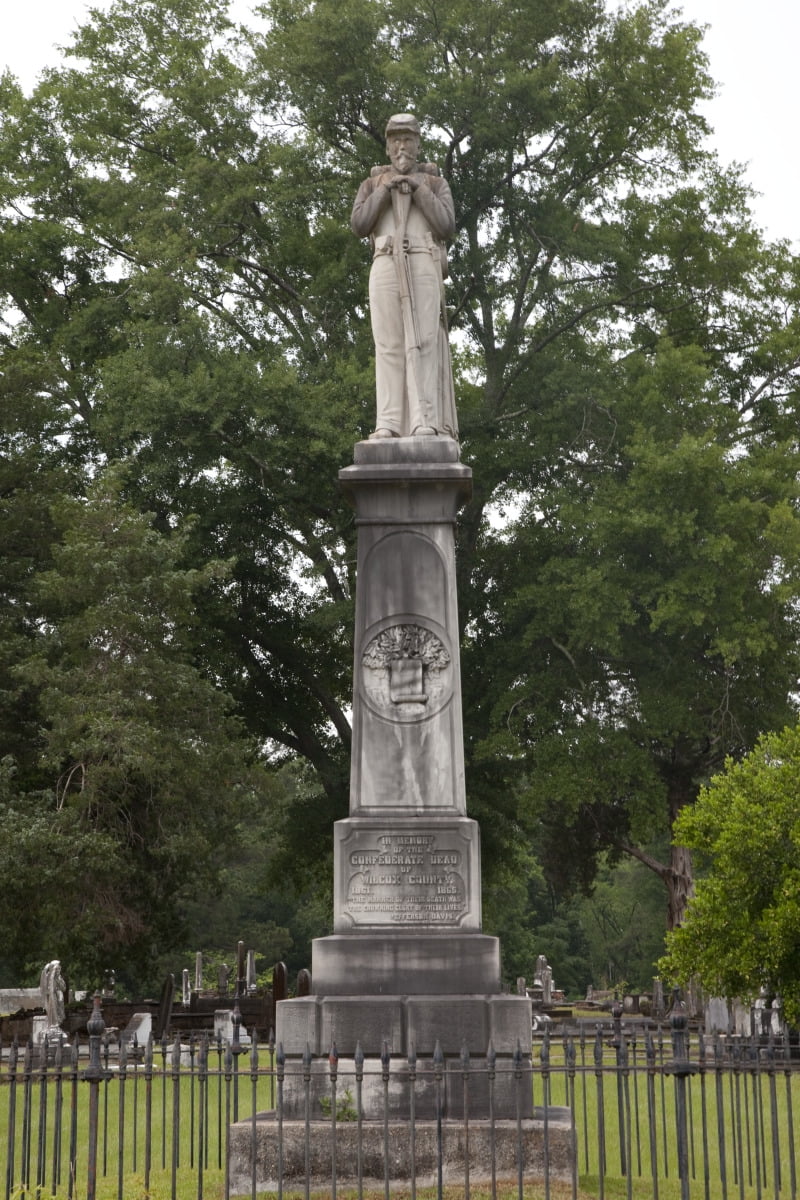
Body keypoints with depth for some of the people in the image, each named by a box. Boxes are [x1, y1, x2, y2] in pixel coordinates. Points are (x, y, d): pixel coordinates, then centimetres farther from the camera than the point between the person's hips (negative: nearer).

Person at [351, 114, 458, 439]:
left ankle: (425, 424, -16)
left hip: (423, 269, -2)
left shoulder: (436, 183, 14)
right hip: (385, 269, 2)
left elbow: (446, 228, -1)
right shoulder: (371, 185, 19)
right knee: (388, 346, -6)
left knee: (422, 343, -13)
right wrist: (384, 189, -5)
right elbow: (359, 226, 3)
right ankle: (389, 424, -8)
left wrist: (418, 187, -5)